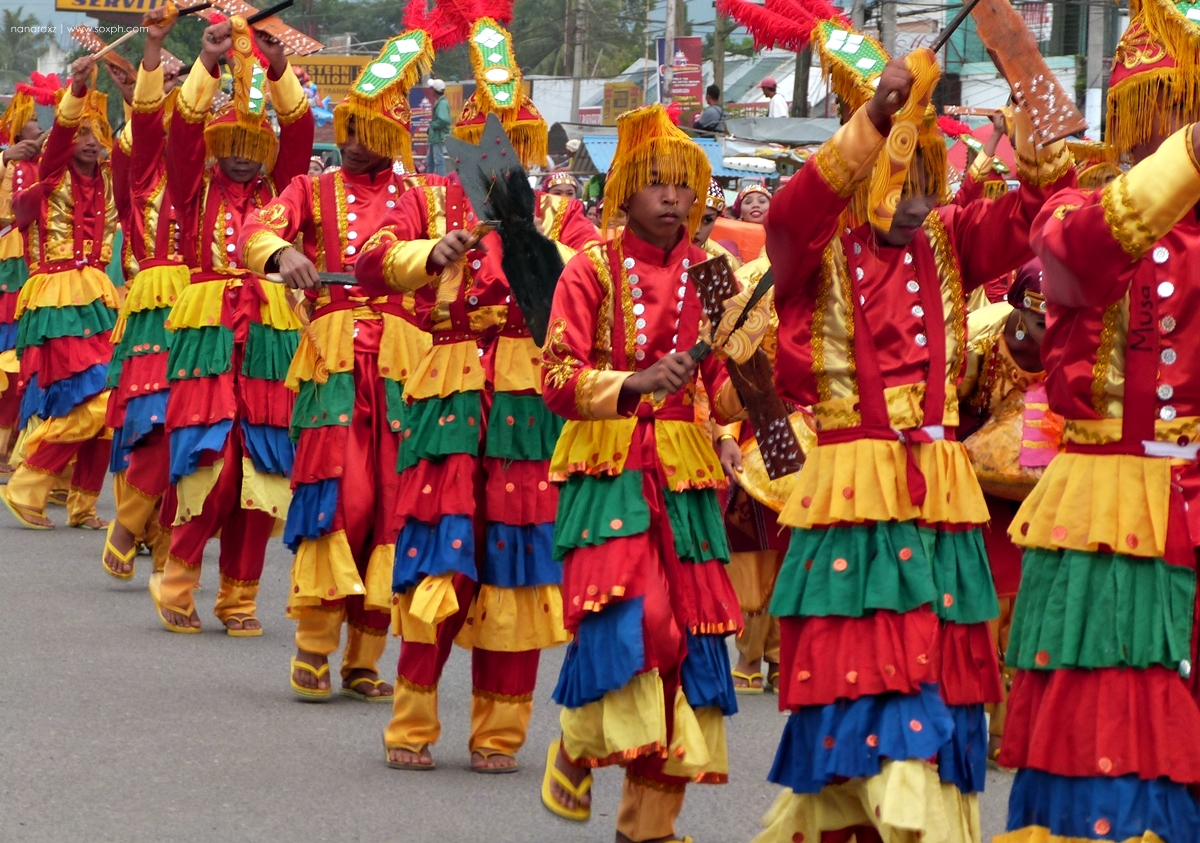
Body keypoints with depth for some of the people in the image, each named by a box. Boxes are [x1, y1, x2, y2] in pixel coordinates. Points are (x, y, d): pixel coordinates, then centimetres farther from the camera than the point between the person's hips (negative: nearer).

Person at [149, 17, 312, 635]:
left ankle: (239, 598, 8)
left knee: (258, 470, 0)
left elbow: (299, 130, 2)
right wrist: (207, 64, -14)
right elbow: (184, 127, -5)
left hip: (268, 339, 2)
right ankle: (176, 585, 3)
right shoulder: (197, 191, 8)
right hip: (207, 335, -2)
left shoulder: (276, 193, 12)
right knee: (208, 462, -11)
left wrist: (278, 70, -10)